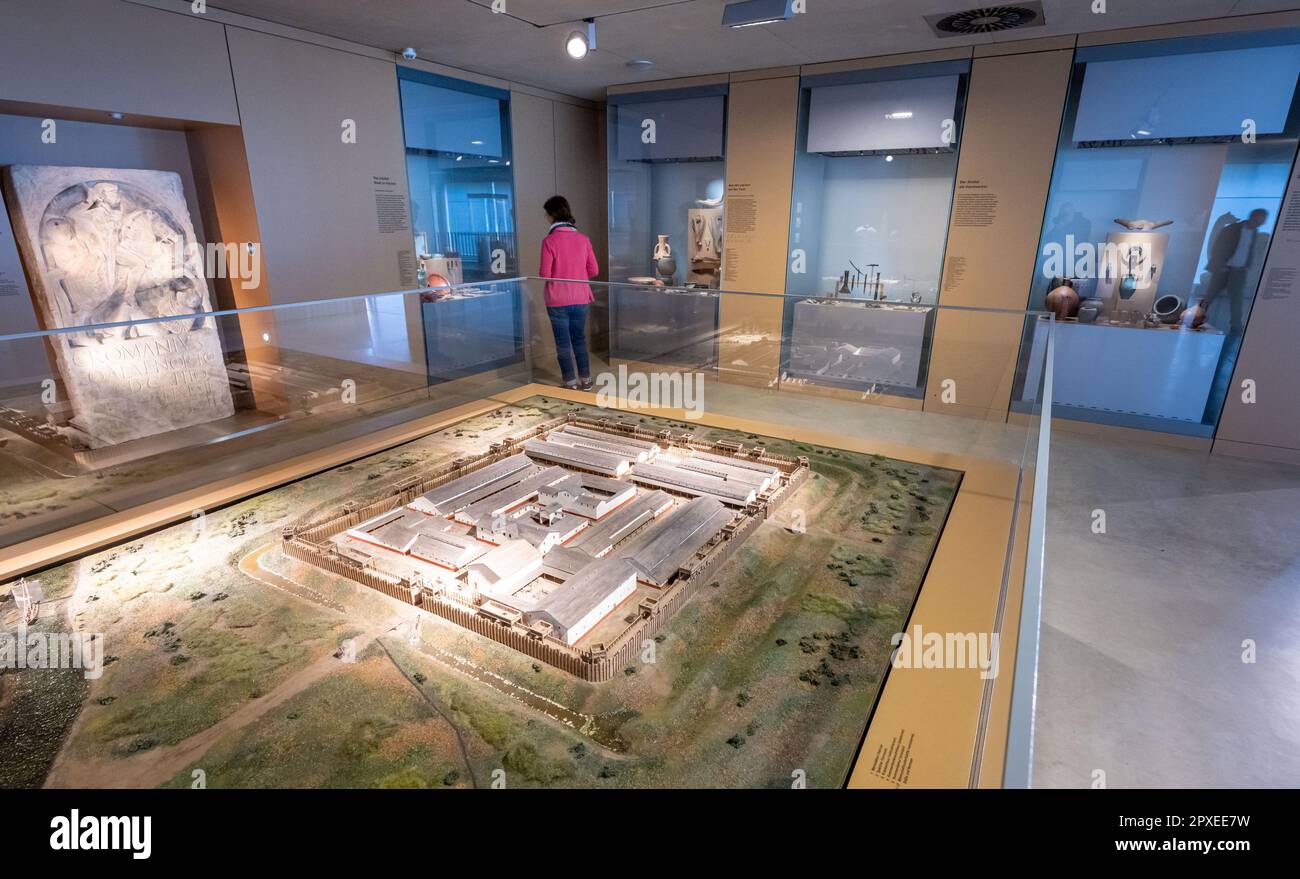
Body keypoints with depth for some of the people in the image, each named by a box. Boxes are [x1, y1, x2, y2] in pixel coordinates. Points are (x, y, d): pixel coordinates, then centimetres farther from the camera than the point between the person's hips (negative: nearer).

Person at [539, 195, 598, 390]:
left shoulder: (549, 241, -12)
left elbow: (545, 275, -11)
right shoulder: (583, 239, -1)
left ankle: (571, 382, 11)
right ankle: (585, 379, 19)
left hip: (558, 300, -4)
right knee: (579, 339, 15)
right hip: (580, 299, 4)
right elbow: (593, 270, 2)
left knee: (563, 342, 7)